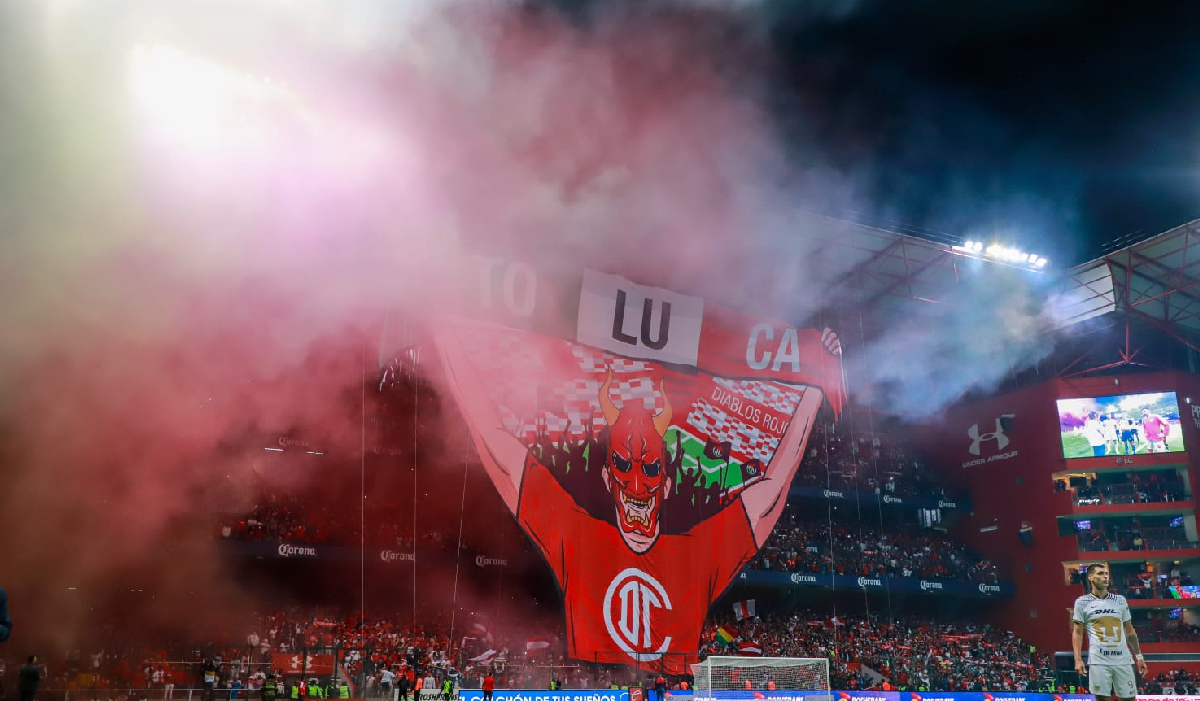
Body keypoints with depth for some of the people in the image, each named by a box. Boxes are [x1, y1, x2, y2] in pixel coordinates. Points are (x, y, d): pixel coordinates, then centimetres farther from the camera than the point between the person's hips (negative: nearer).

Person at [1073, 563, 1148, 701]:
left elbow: (1129, 631, 17)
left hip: (1122, 659, 3)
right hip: (1099, 660, -3)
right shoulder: (1082, 602, 3)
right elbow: (1077, 632, 2)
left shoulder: (1120, 600, 12)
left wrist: (1139, 656, 10)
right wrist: (1078, 659, -8)